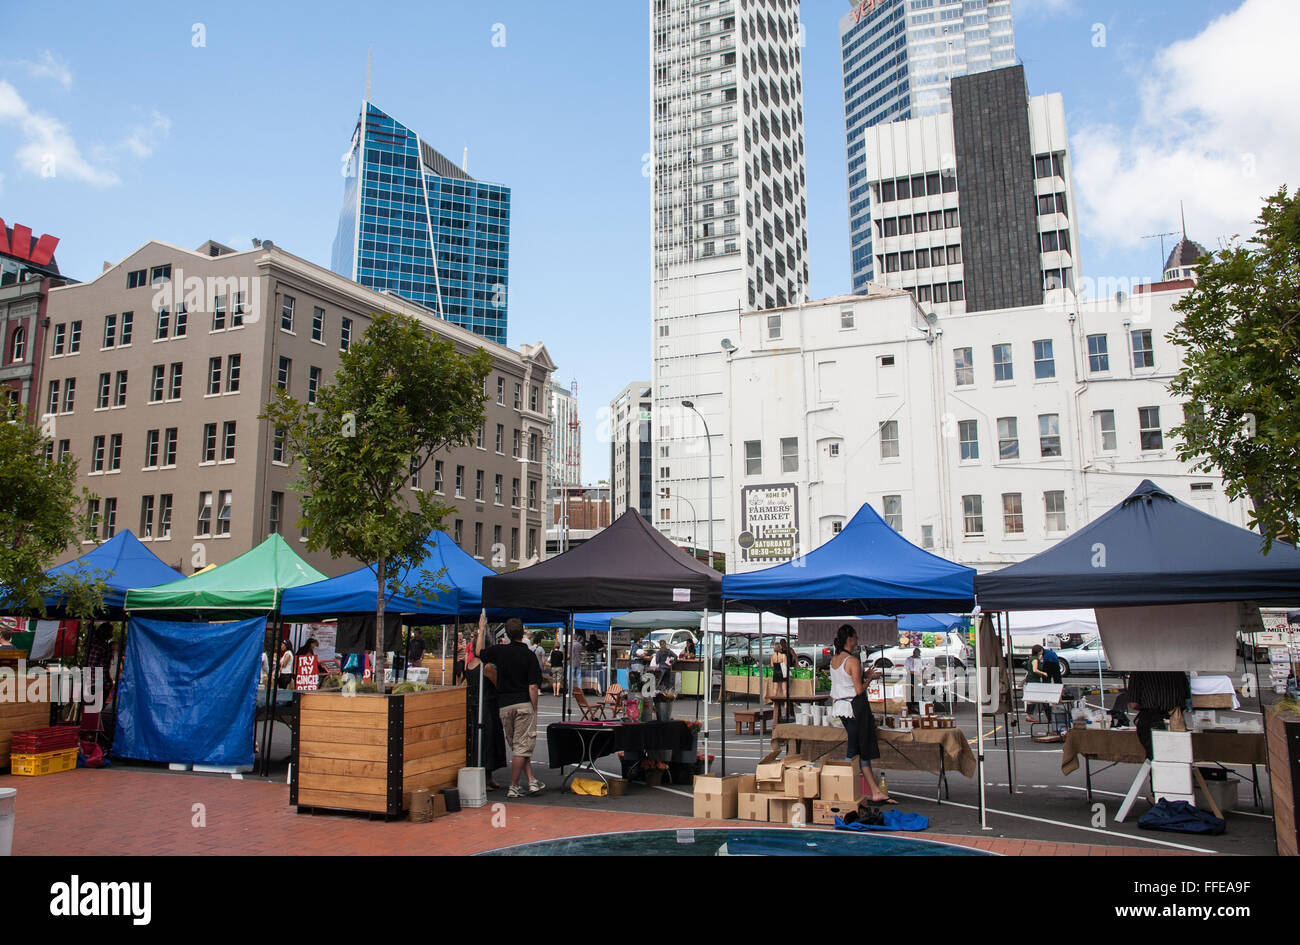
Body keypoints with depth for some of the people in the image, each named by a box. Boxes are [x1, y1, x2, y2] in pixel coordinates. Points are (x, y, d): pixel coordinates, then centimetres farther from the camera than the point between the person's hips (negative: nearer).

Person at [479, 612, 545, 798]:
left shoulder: (499, 651, 1)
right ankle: (513, 787, 6)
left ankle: (531, 781, 11)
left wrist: (481, 629, 30)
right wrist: (534, 709, 1)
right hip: (523, 704, -4)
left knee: (517, 746, 13)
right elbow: (533, 687, -9)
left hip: (504, 706, 4)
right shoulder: (529, 655, -6)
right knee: (522, 747, 3)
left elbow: (478, 652, 20)